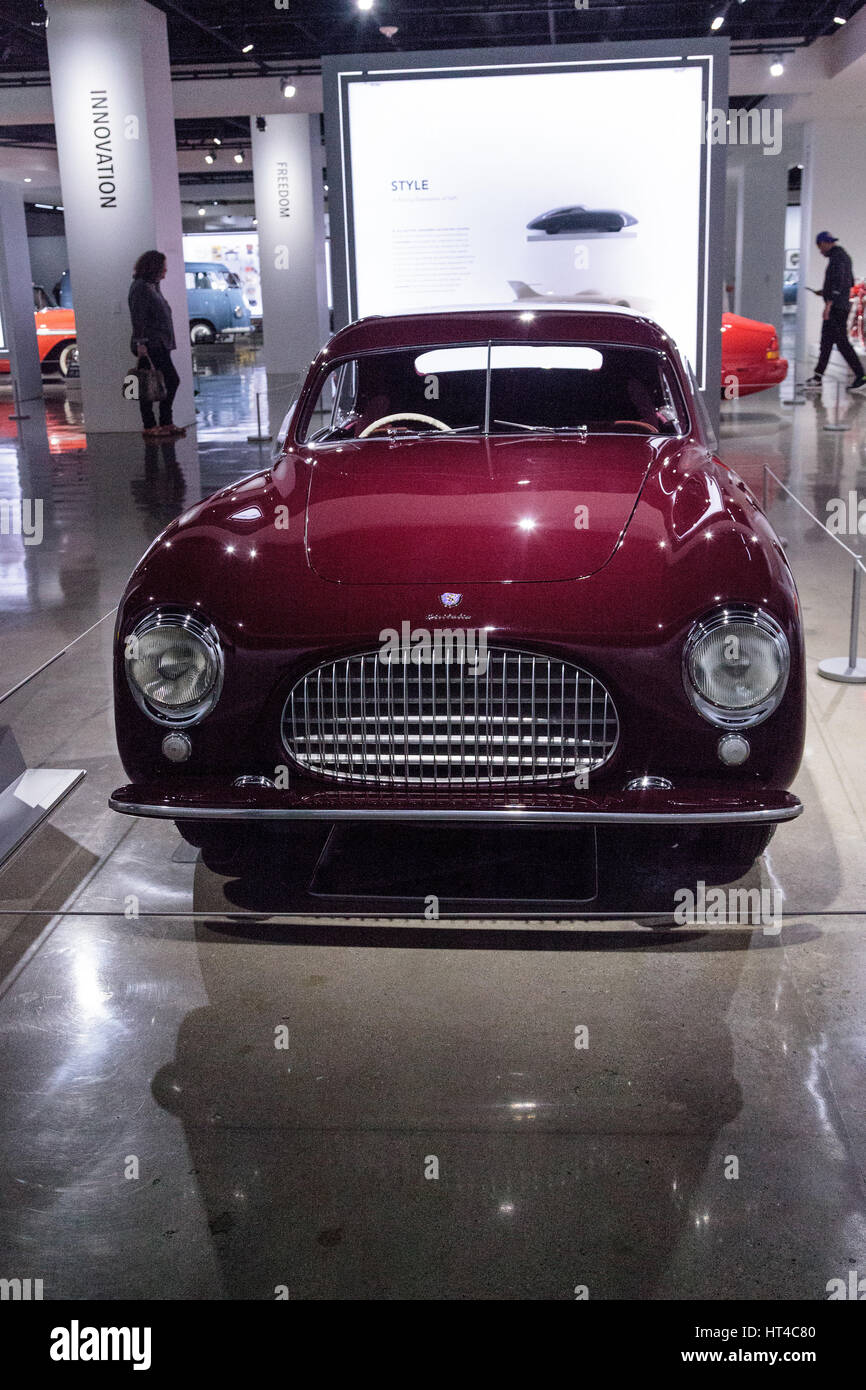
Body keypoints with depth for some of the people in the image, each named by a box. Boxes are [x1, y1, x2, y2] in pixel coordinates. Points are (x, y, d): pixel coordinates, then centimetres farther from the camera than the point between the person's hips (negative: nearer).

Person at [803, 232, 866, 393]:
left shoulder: (837, 257, -13)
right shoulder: (844, 256, 19)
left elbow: (838, 281, -23)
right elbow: (850, 282, 24)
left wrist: (829, 303, -26)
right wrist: (827, 293, 26)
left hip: (836, 307, -10)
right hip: (840, 305, 10)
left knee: (841, 342, -10)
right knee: (826, 341, 10)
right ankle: (818, 378, 12)